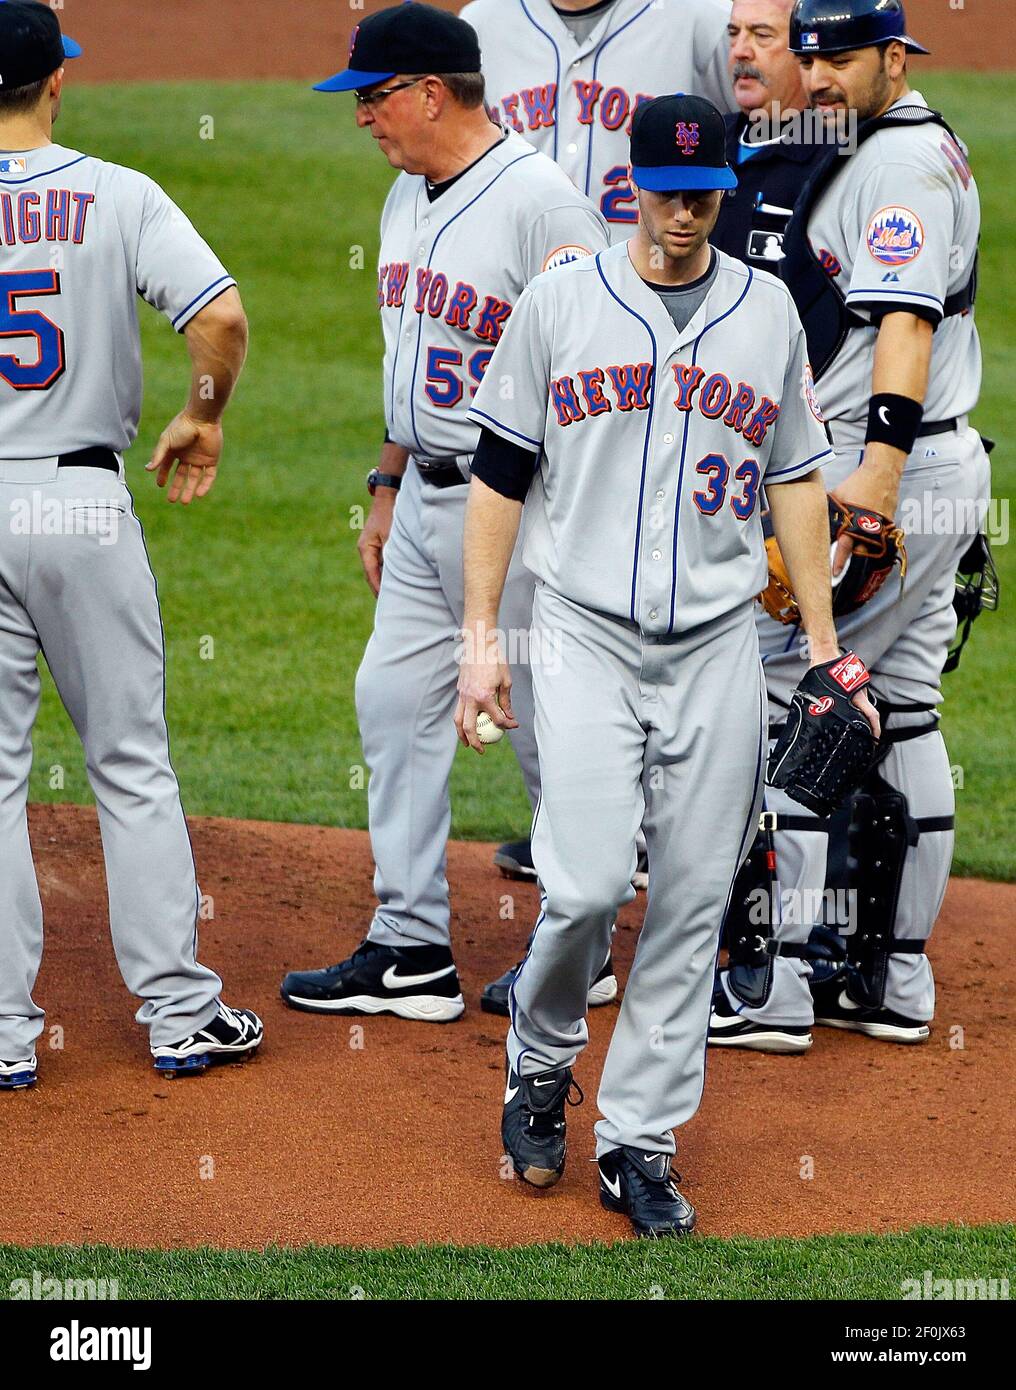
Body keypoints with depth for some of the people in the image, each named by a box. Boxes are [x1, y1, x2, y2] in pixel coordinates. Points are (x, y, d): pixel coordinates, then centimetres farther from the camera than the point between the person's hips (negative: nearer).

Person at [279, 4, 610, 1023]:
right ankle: (410, 952, 12)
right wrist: (387, 490, 21)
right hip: (426, 500, 9)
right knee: (393, 699, 7)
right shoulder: (408, 197, 10)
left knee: (549, 723, 1)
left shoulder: (540, 201, -18)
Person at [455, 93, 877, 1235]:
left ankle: (637, 1144, 9)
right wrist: (479, 636, -1)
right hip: (586, 635, -2)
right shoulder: (560, 301, 2)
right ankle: (540, 1066, 13)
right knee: (586, 884, -15)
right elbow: (501, 475, 5)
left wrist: (824, 648, 10)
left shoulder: (768, 310, 8)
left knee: (692, 902, 0)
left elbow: (795, 479, 14)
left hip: (718, 646, 2)